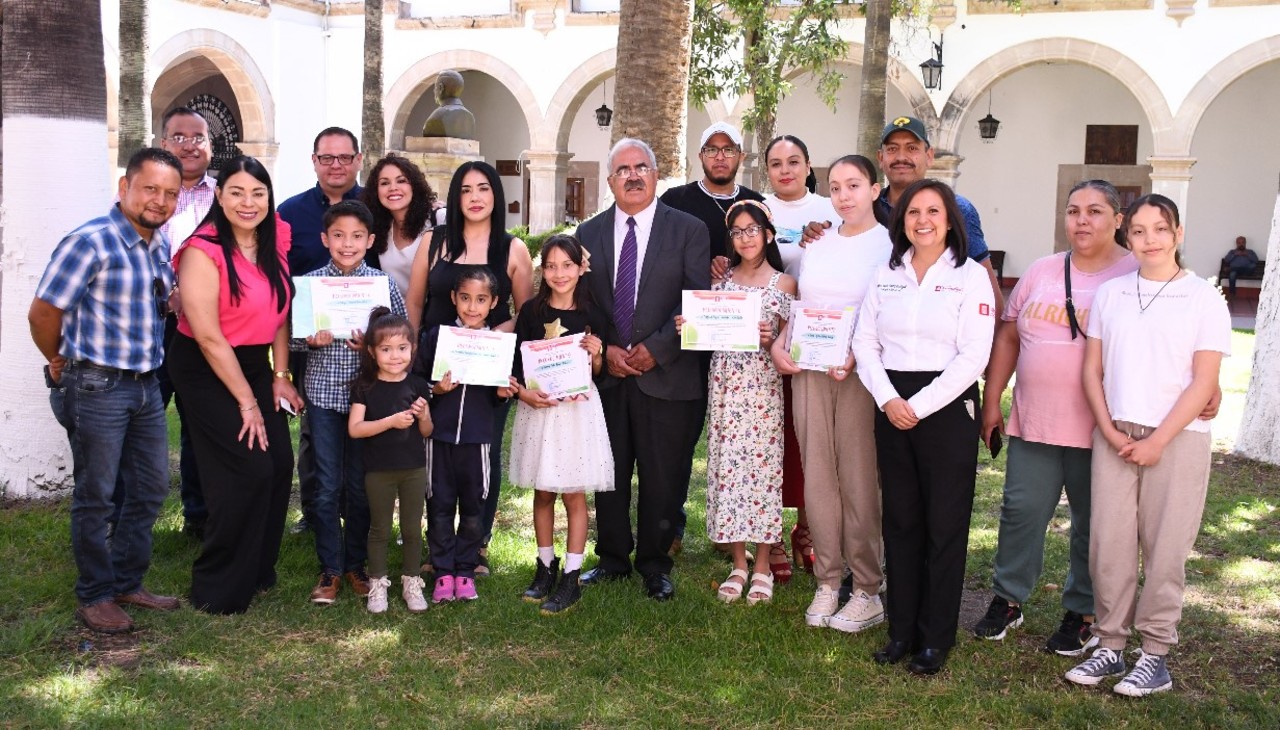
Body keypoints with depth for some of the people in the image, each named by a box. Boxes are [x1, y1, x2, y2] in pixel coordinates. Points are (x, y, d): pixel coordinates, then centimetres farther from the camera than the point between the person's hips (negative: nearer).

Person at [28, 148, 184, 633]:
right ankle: (94, 597, 19)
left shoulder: (160, 244, 7)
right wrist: (61, 363, 0)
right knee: (96, 496, 4)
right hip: (97, 387, -8)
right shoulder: (90, 243, -17)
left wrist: (179, 297, 5)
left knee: (151, 488, 14)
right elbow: (43, 312, -13)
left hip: (146, 386, 8)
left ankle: (127, 583, 29)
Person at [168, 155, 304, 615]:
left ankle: (258, 570, 21)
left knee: (280, 465, 1)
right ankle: (218, 590, 6)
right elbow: (208, 338, -20)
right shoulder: (203, 252, -20)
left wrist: (279, 377, 2)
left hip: (256, 365, 7)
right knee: (249, 470, -10)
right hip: (206, 372, -6)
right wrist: (247, 402, -16)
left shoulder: (274, 243, 0)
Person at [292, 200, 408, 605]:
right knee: (328, 486, 5)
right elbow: (291, 335, 5)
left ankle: (356, 564, 24)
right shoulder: (309, 282, 1)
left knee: (360, 484, 9)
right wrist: (310, 340, -15)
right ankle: (330, 568, 17)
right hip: (323, 393, 0)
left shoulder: (384, 284, 0)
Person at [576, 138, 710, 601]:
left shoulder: (688, 230, 1)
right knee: (608, 472, 10)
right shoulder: (589, 234, 10)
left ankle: (655, 564, 19)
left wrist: (655, 349, -12)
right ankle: (612, 558, 25)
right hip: (606, 373, 3)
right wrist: (605, 349, -6)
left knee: (662, 475, 4)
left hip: (666, 375, -2)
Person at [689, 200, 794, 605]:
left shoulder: (784, 284, 2)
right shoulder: (720, 280, 10)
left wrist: (771, 339, -18)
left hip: (763, 385, -3)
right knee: (726, 465, 2)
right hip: (724, 383, 3)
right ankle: (738, 566, 13)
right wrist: (688, 327, -7)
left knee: (762, 464, -2)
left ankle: (762, 568, 10)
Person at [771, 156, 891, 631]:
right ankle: (827, 582, 15)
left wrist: (855, 355, -21)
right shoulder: (816, 245, 15)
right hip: (808, 370, 5)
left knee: (859, 479, -3)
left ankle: (867, 591, 7)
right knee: (818, 475, 6)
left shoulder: (888, 245, -3)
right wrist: (778, 345, 3)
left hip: (860, 373, -5)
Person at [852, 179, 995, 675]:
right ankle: (901, 630, 18)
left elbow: (973, 356, -10)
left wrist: (920, 406, -14)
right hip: (892, 407, 4)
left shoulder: (970, 277, -3)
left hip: (948, 407, -4)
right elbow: (865, 342, 6)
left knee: (944, 526, 2)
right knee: (900, 521, 9)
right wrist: (887, 400, -9)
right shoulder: (887, 275, 10)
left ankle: (935, 639, 11)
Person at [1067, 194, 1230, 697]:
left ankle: (1155, 656, 12)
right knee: (1108, 542, 2)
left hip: (1176, 439, -3)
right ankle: (1110, 644, 14)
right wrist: (1109, 430, -4)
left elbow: (1204, 382, -6)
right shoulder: (1109, 294, 8)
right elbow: (1092, 369, 8)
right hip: (1114, 436, 3)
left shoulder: (1203, 299, -1)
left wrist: (1157, 441, -12)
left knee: (1164, 547, 1)